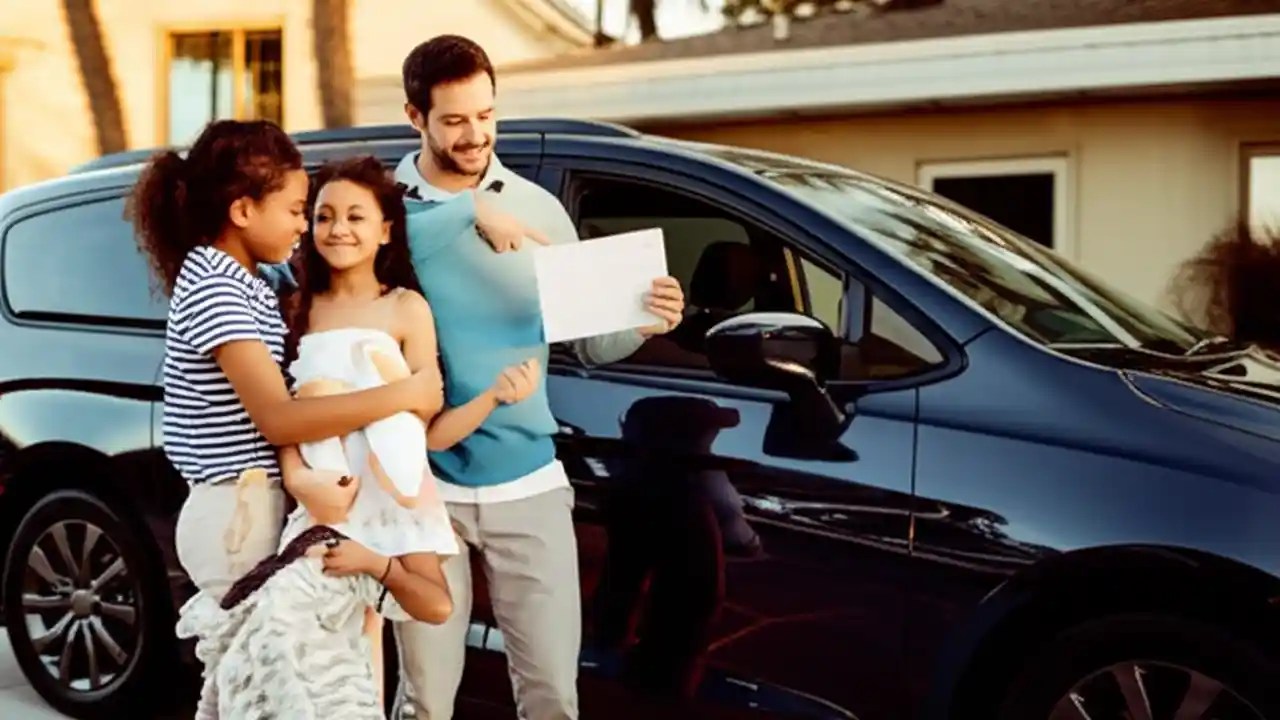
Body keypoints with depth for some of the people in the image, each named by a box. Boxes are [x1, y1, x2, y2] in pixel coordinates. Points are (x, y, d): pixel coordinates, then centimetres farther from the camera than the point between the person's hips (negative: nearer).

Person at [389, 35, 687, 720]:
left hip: (528, 485, 2)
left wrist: (642, 323, -17)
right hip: (423, 488, -1)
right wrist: (466, 211, -27)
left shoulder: (538, 207, 3)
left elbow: (588, 342, 4)